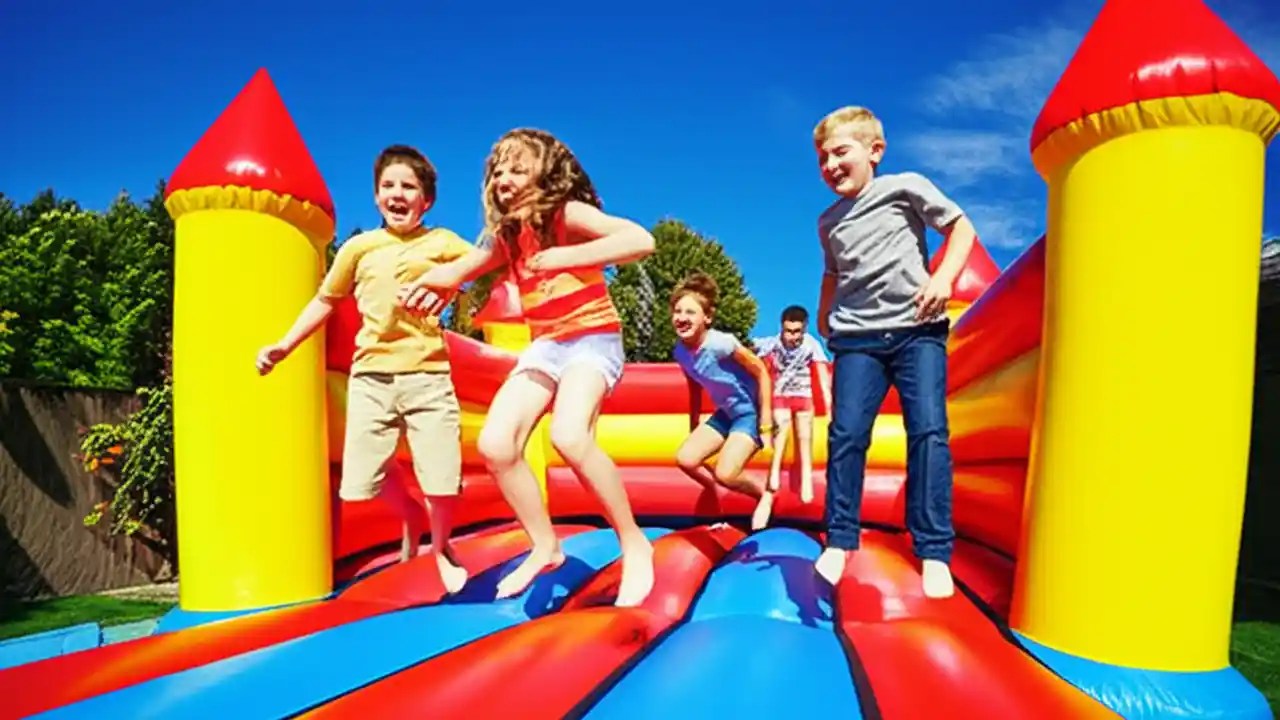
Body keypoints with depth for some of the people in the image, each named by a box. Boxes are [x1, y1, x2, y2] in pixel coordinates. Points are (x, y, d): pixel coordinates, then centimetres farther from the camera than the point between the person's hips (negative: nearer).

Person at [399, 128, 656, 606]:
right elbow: (457, 271, 11)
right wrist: (426, 282, -12)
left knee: (568, 437, -32)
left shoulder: (568, 214, -12)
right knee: (494, 445, -8)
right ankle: (545, 548, 11)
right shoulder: (507, 236, 7)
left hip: (593, 339, -7)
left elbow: (641, 240, -26)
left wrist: (566, 257, -31)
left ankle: (634, 545, -13)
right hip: (544, 345, 7)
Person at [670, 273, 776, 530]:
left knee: (724, 474, -19)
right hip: (725, 412, 7)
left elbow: (761, 372, -19)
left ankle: (765, 495, 13)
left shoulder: (721, 343, -28)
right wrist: (693, 430, 16)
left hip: (750, 412, -7)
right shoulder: (680, 351, -7)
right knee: (685, 459, -4)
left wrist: (766, 423, -17)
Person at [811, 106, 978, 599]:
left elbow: (962, 228, 5)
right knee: (846, 433, -7)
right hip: (857, 336, 3)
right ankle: (839, 541, 5)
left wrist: (943, 277, -9)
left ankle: (934, 553, -4)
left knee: (929, 431, -11)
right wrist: (823, 317, 21)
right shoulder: (828, 221, 16)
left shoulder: (906, 187, 3)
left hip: (917, 328, -3)